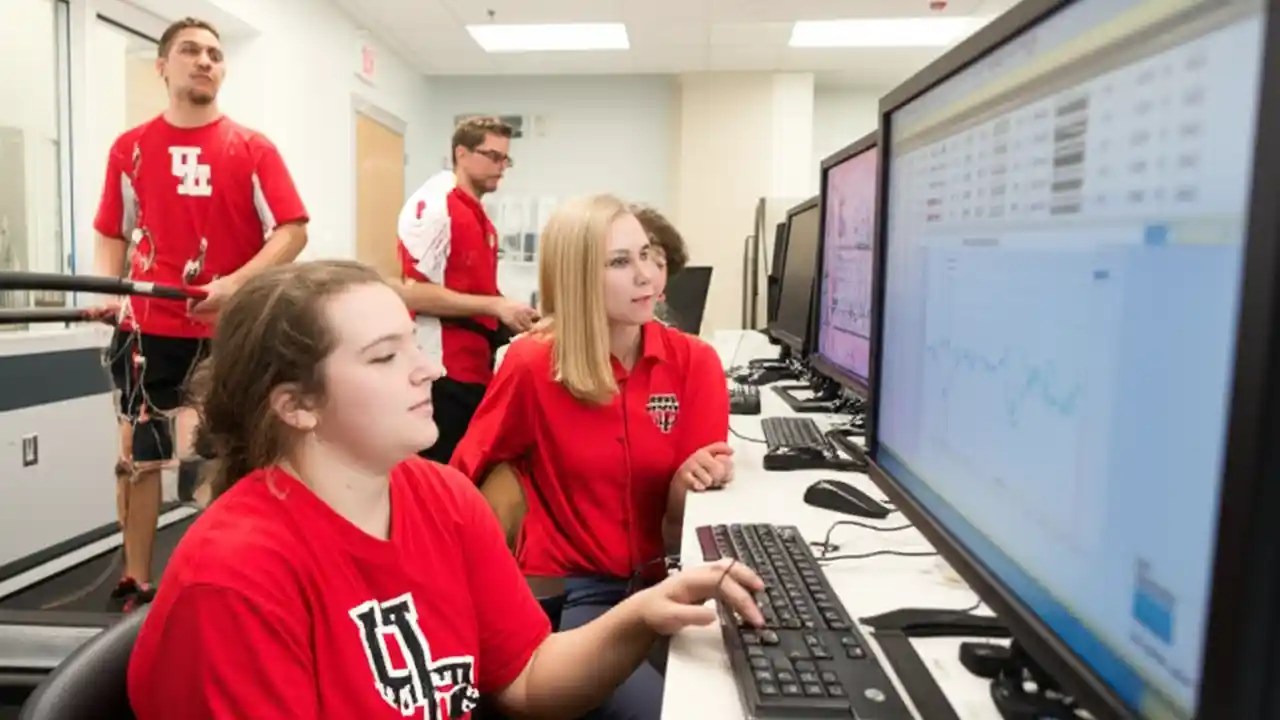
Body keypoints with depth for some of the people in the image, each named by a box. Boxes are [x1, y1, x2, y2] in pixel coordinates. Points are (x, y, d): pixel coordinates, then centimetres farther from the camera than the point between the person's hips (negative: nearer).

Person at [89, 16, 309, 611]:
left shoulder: (252, 149, 1)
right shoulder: (130, 148, 7)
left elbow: (292, 231, -6)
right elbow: (112, 234, 13)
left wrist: (235, 283, -19)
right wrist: (107, 291, -5)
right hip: (148, 328, 2)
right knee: (138, 455, 7)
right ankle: (135, 583, 20)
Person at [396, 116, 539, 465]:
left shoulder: (481, 218, 15)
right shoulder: (433, 207, -11)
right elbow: (412, 292, -19)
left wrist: (510, 314, 7)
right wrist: (494, 306, -19)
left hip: (476, 372, 9)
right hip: (441, 375, -9)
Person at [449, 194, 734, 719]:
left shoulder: (694, 361, -4)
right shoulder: (532, 364, -10)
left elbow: (680, 526, 0)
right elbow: (465, 474, 3)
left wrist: (687, 486, -22)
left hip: (662, 580, 3)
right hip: (567, 586, -2)